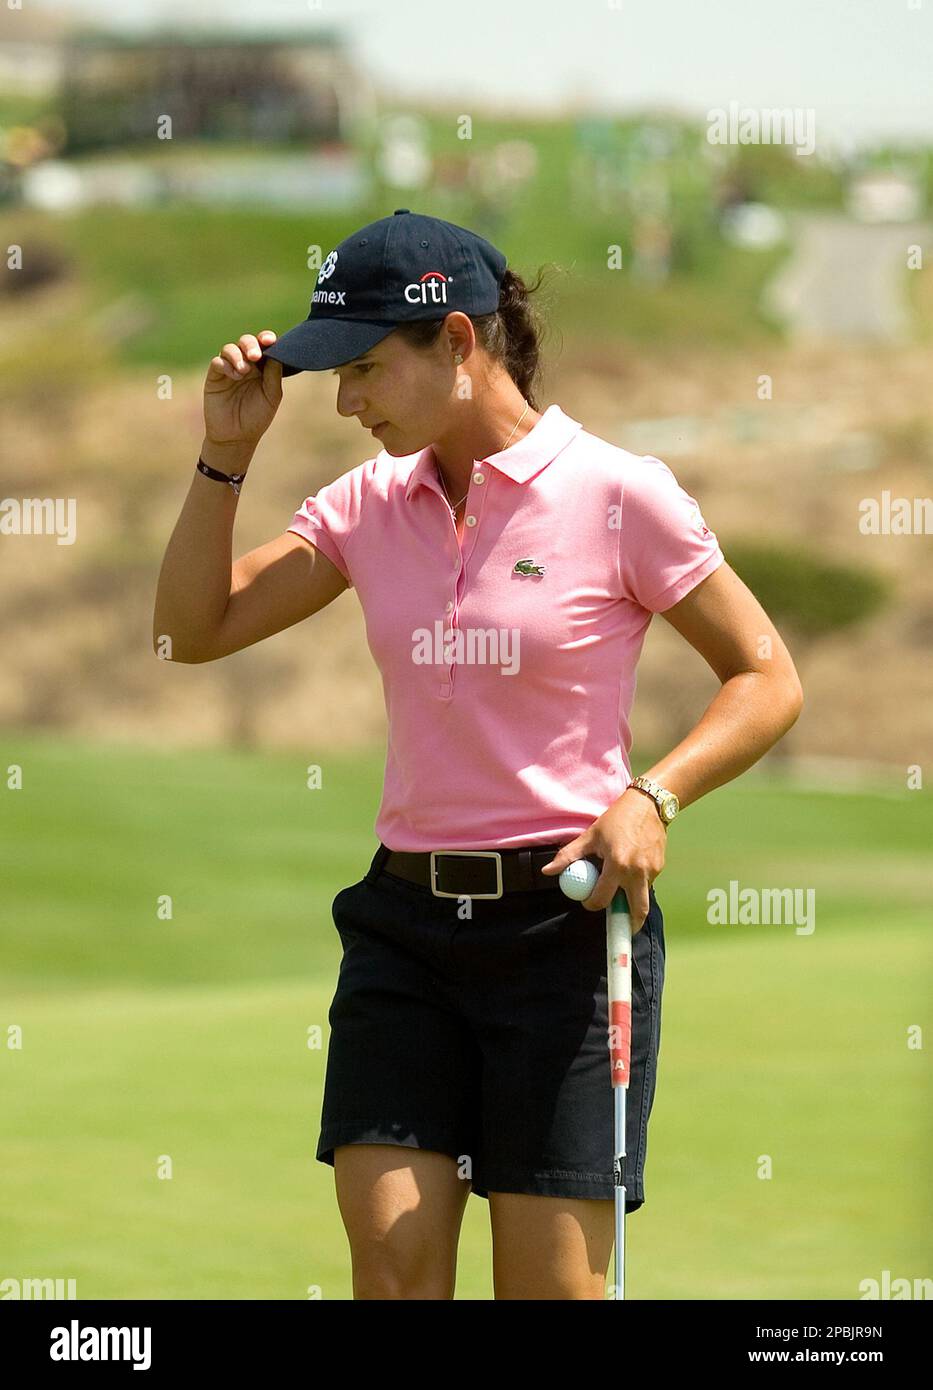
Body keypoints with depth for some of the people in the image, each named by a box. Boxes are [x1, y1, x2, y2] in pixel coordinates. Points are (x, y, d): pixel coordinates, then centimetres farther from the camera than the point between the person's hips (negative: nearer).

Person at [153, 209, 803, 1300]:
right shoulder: (370, 504, 7)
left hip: (567, 920, -4)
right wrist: (226, 452, 0)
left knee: (549, 1284, -4)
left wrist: (651, 797, -16)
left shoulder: (616, 493, -7)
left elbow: (767, 678, -1)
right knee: (389, 1262, -6)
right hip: (405, 919, 4)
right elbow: (192, 631, 11)